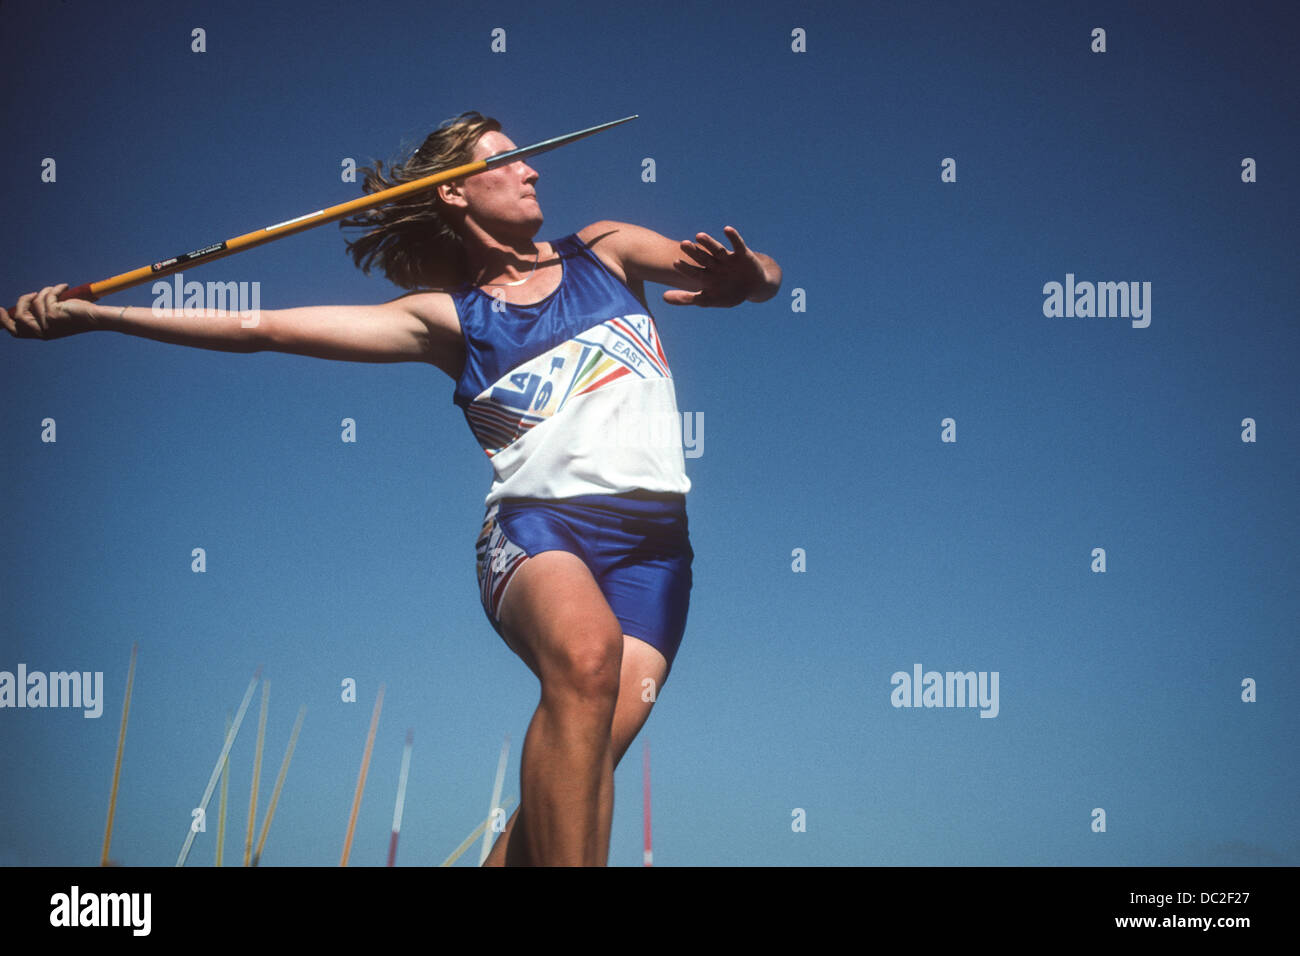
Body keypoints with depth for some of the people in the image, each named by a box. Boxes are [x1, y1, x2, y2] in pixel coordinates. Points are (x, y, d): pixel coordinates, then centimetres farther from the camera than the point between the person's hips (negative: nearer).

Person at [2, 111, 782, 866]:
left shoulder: (604, 250, 18)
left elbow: (766, 276, 11)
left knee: (583, 761, -18)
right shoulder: (447, 317, 11)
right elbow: (265, 326, 5)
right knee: (586, 654, -37)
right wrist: (92, 315, -1)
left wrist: (742, 274, -16)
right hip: (538, 527, -2)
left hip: (653, 542, 3)